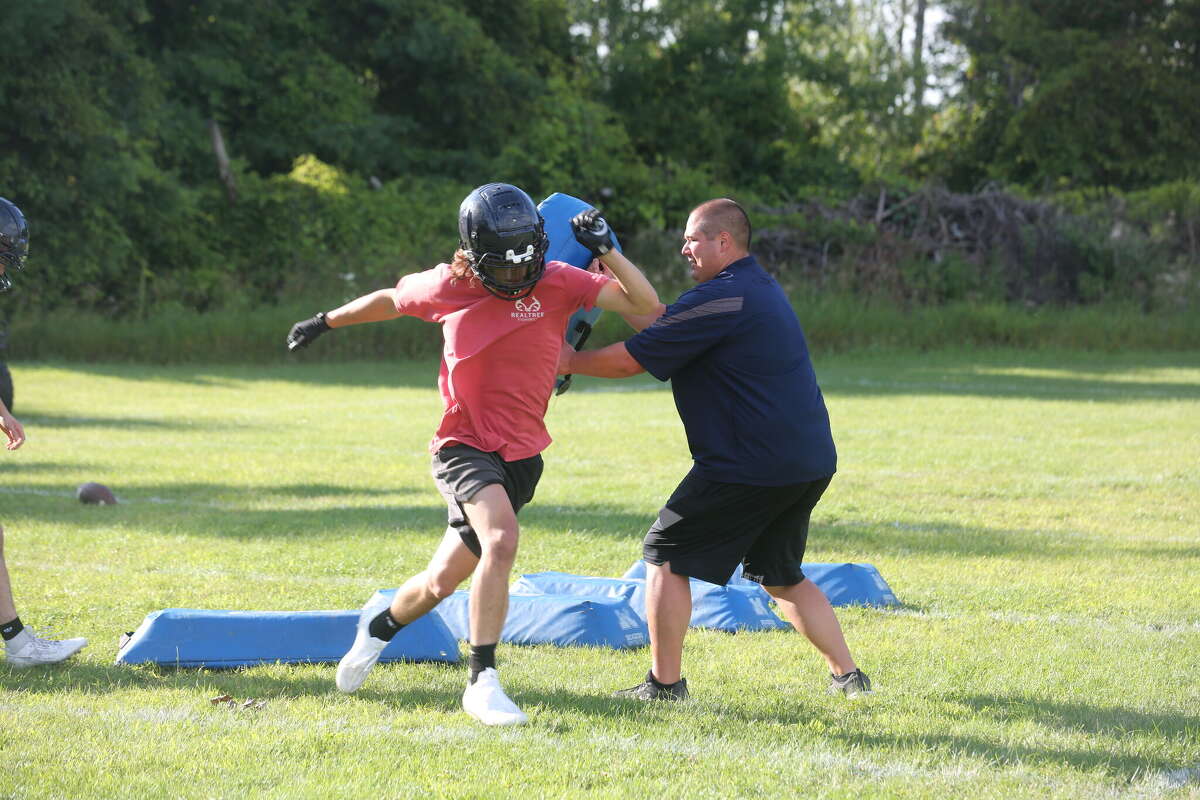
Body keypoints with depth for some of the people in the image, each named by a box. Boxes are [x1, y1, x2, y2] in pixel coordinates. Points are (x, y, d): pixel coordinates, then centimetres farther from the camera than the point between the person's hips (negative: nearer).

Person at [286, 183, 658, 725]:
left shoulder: (558, 283, -6)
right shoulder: (448, 288, -4)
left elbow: (646, 305, -10)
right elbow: (392, 300, 17)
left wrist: (604, 251, -22)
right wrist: (326, 322, 29)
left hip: (521, 456, 2)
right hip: (464, 446, -2)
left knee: (442, 583, 10)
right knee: (501, 541, -31)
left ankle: (380, 628, 44)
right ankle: (482, 682, -23)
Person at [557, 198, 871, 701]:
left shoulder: (719, 299, -15)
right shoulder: (761, 288, 16)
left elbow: (633, 359, -11)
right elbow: (662, 323, 20)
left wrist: (571, 362, 5)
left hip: (750, 466, -10)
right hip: (810, 463, 10)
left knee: (665, 556, 3)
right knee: (779, 575, 23)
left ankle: (664, 683, 4)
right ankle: (847, 676, 19)